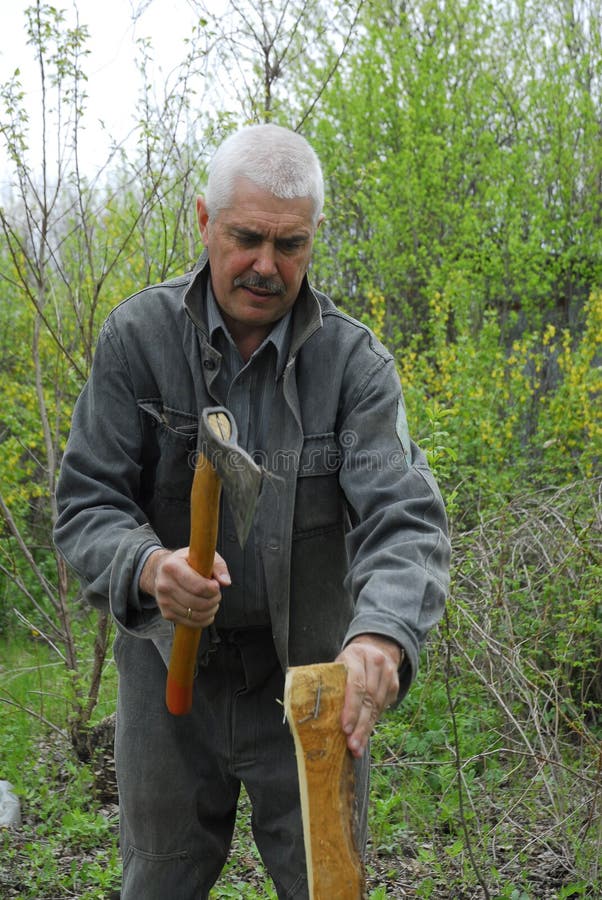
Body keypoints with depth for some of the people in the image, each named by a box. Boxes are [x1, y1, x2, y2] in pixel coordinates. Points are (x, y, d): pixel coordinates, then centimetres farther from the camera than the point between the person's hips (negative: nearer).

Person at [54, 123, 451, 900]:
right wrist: (150, 567, -35)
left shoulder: (353, 360, -13)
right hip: (168, 675, 1)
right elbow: (85, 504, -12)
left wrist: (381, 637, -46)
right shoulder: (138, 335, -10)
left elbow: (404, 516, -25)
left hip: (311, 685, -1)